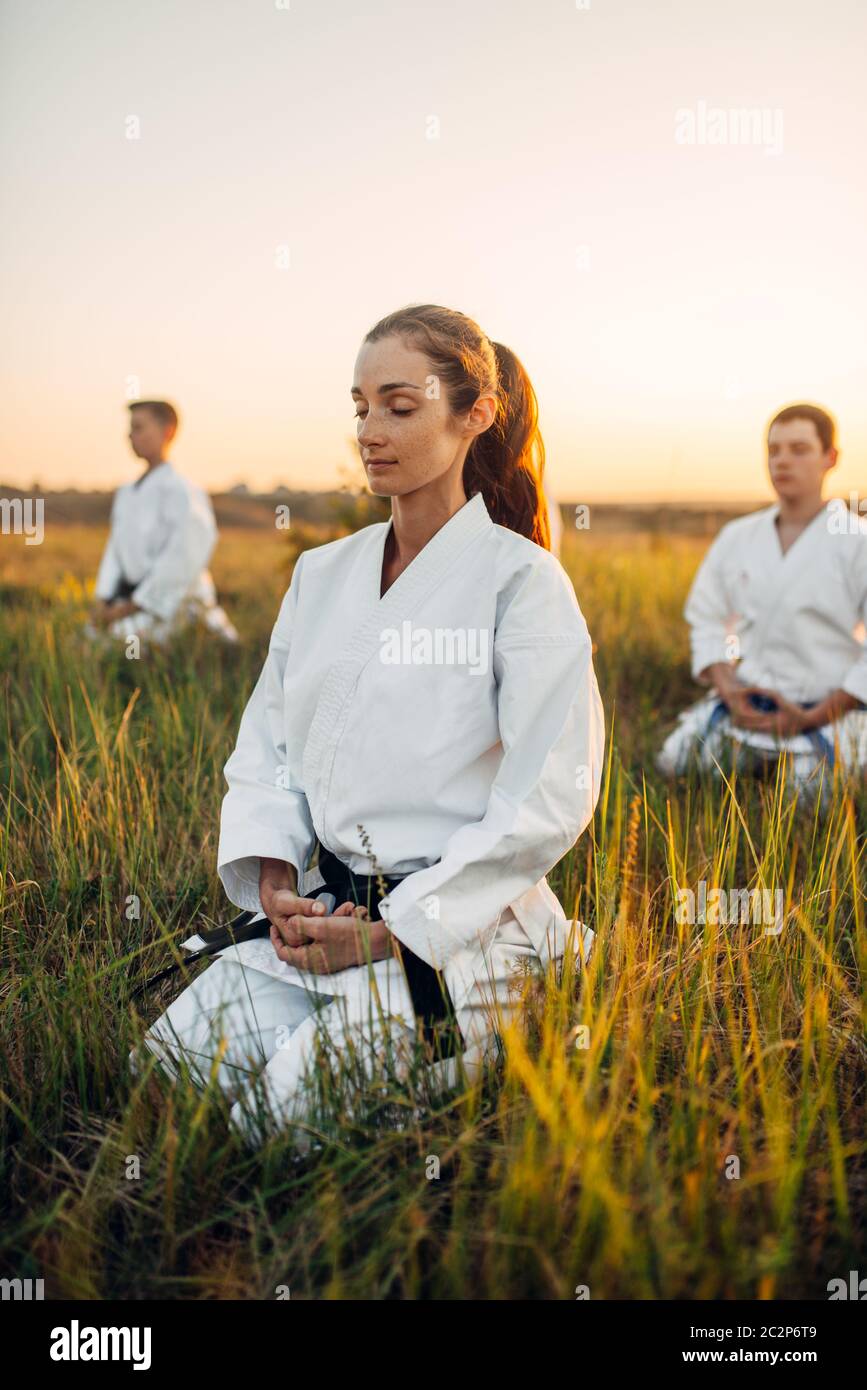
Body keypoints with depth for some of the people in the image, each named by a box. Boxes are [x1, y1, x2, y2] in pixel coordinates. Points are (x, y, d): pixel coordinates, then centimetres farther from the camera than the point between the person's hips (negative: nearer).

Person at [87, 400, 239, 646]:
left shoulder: (182, 492, -11)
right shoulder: (126, 493, 14)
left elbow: (180, 561, -15)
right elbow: (115, 549, 14)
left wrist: (134, 606, -13)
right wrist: (102, 599, 1)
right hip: (131, 593, 8)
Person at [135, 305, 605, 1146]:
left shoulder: (523, 582, -7)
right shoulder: (322, 574, 11)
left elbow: (550, 797, -13)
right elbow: (265, 742, 15)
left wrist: (394, 930, -16)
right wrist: (273, 879, -5)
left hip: (460, 923, -5)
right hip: (322, 911, 6)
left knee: (289, 1108, -23)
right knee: (164, 1067, -13)